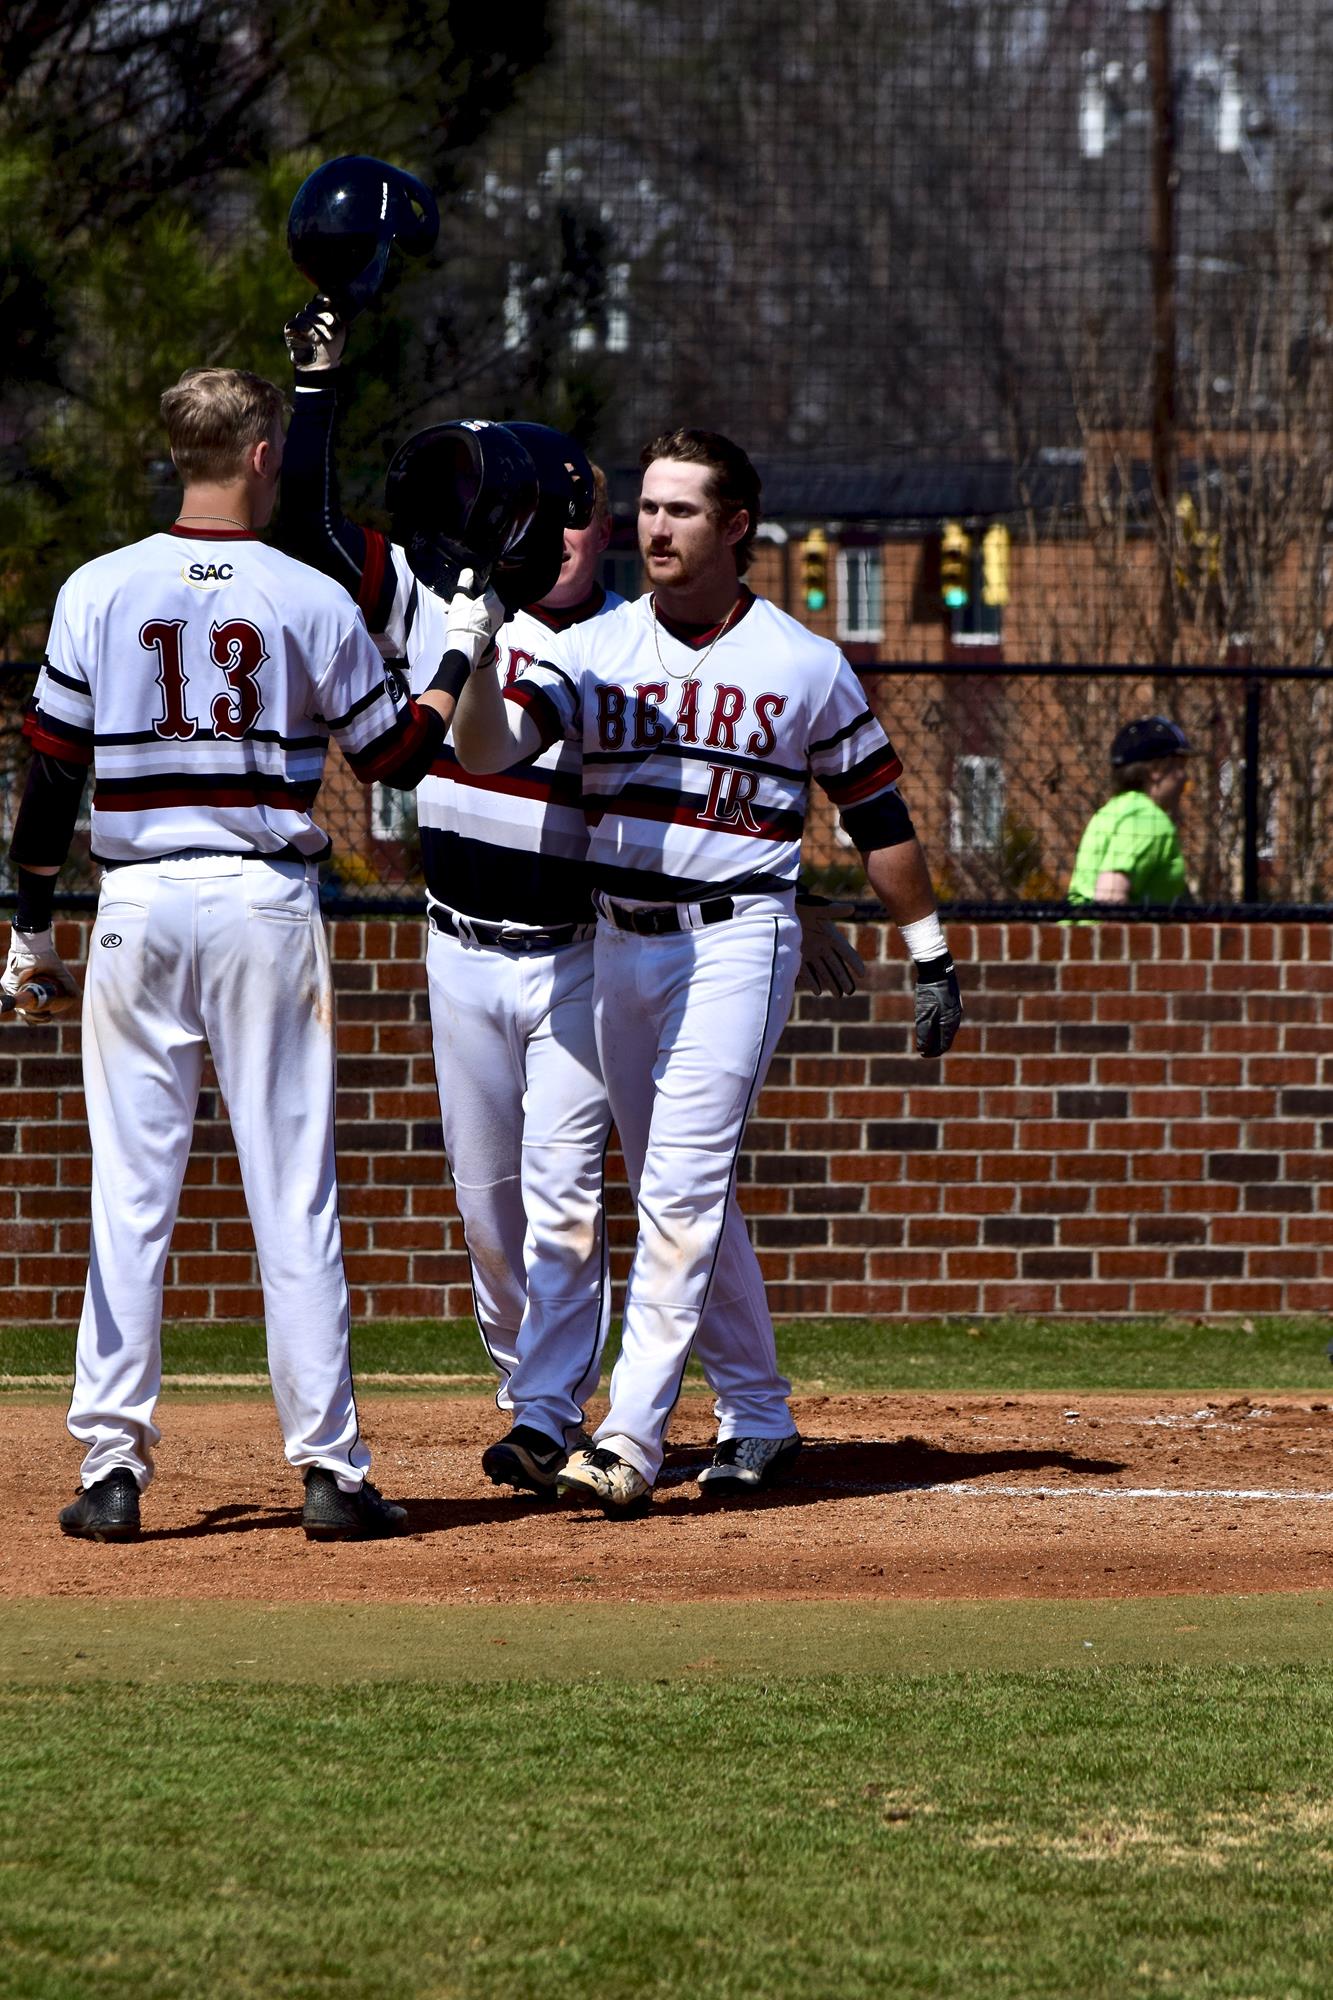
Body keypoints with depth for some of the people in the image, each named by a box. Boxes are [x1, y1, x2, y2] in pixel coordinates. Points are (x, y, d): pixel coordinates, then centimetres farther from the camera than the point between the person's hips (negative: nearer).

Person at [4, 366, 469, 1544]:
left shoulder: (100, 592, 0)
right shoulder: (310, 601, -3)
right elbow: (393, 756, 5)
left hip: (138, 905, 1)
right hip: (267, 902, -1)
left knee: (129, 1191, 4)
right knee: (295, 1193, 2)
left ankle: (114, 1468, 1)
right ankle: (330, 1469, 1)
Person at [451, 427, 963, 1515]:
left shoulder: (806, 666, 0)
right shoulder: (592, 652, 4)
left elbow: (878, 814, 8)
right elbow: (484, 752, -12)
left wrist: (931, 955, 9)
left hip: (736, 942, -4)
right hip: (619, 942, 4)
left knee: (683, 1188, -14)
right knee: (681, 1192, 13)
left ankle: (633, 1438, -20)